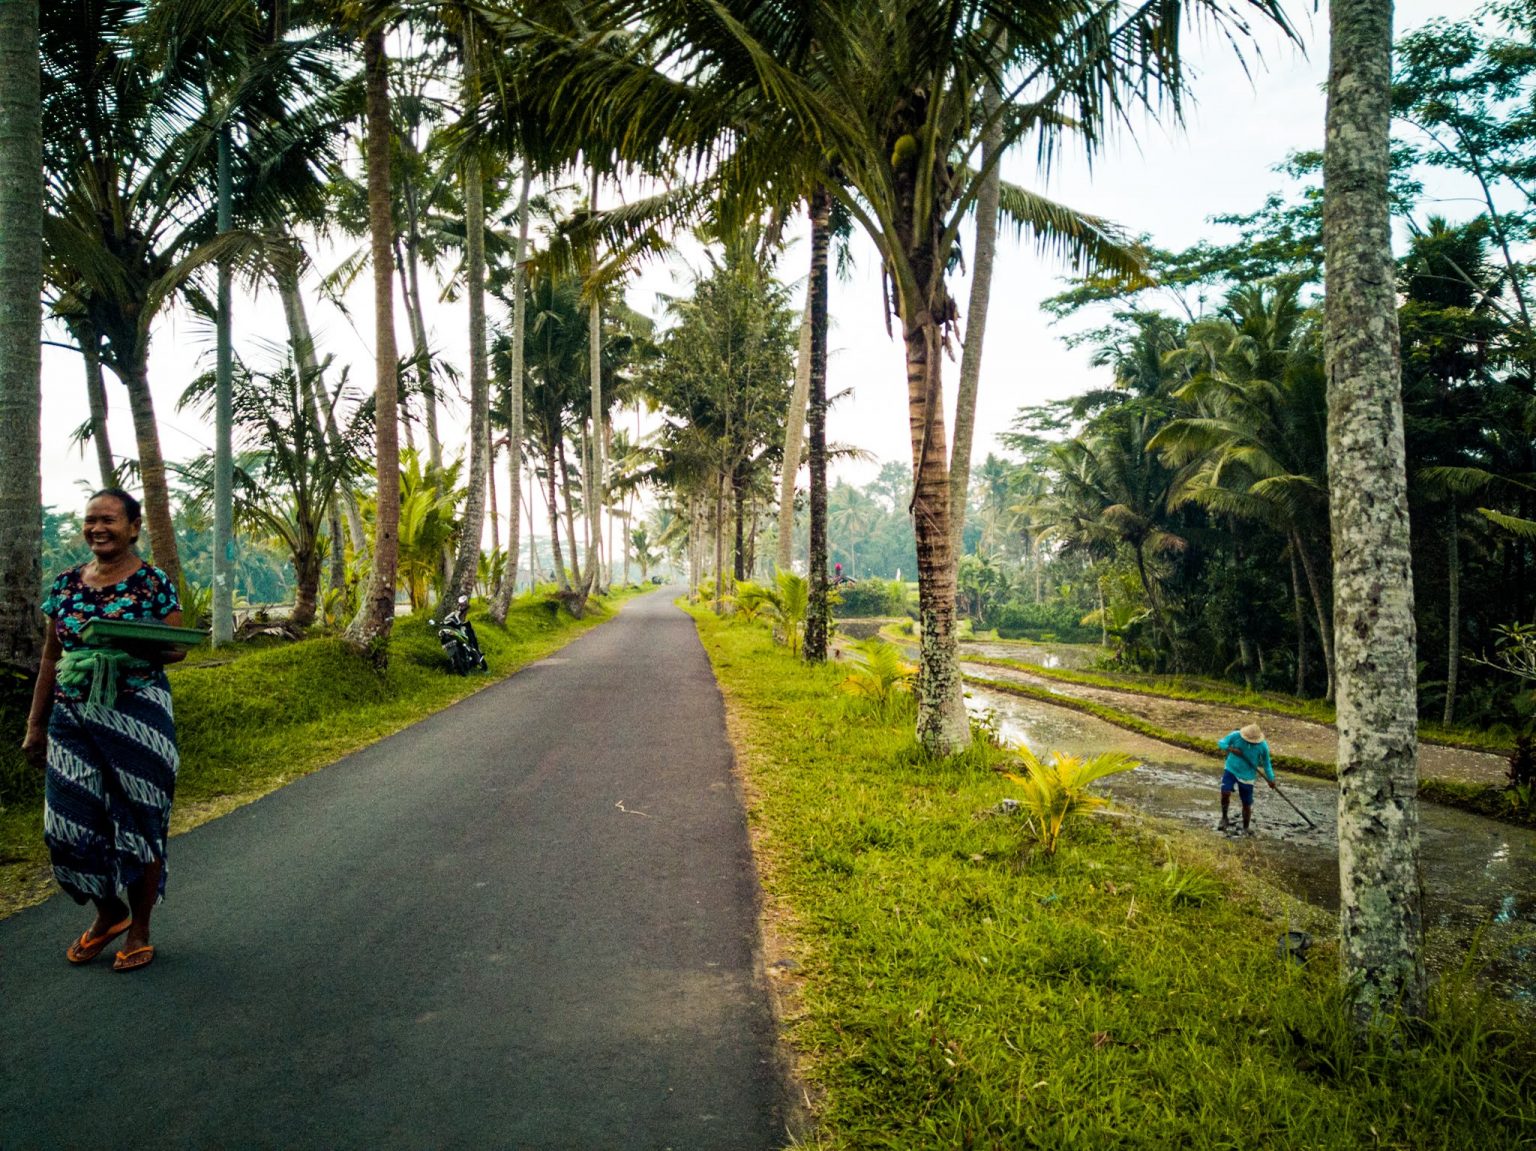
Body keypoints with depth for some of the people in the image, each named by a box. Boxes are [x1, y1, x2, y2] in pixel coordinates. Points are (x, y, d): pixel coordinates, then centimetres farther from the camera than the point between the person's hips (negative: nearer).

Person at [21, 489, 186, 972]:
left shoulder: (154, 583, -4)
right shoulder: (65, 584, 9)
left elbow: (177, 647, -3)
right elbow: (50, 658, 13)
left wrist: (138, 646, -24)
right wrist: (35, 725, 12)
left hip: (136, 718, -4)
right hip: (72, 717, 4)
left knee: (137, 822, 2)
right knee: (69, 822, 4)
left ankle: (139, 928, 19)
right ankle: (109, 912, 28)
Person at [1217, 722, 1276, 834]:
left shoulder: (1263, 745, -14)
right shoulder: (1235, 736, -16)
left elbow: (1266, 763, 0)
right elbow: (1221, 742, -8)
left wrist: (1271, 779, 0)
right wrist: (1230, 749, -28)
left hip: (1247, 776, 0)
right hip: (1231, 770, 0)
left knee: (1247, 804, 6)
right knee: (1225, 793, -20)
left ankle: (1245, 829, 27)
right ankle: (1224, 818, 4)